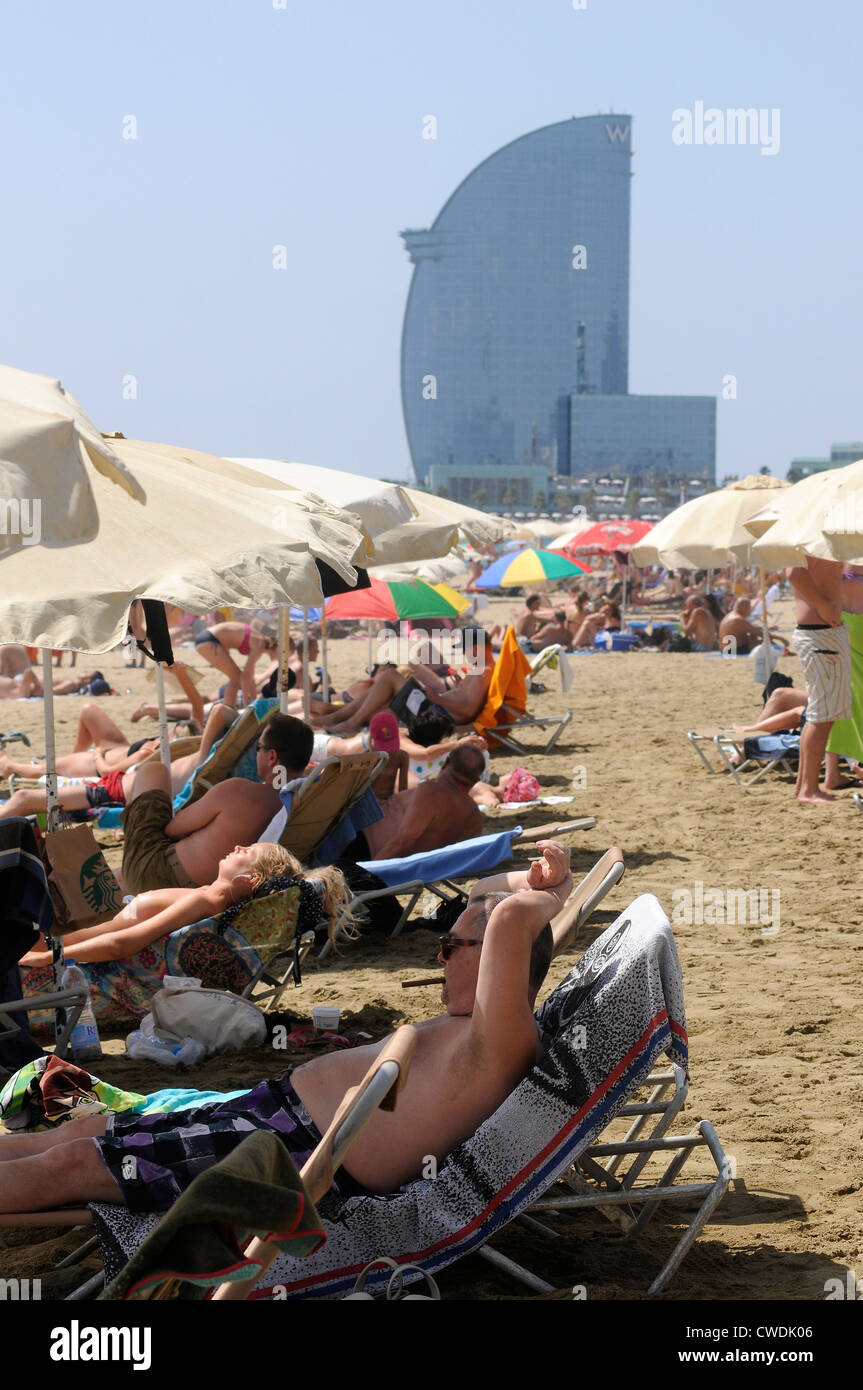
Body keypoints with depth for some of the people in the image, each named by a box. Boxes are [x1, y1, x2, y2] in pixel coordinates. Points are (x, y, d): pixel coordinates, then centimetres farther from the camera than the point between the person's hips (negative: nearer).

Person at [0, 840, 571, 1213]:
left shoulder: (505, 1041, -19)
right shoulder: (467, 1027, 14)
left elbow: (510, 918, -36)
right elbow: (483, 895, 30)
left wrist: (547, 896, -14)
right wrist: (538, 880, 11)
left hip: (307, 1149, -11)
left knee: (68, 1163, -8)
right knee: (83, 1130, 13)